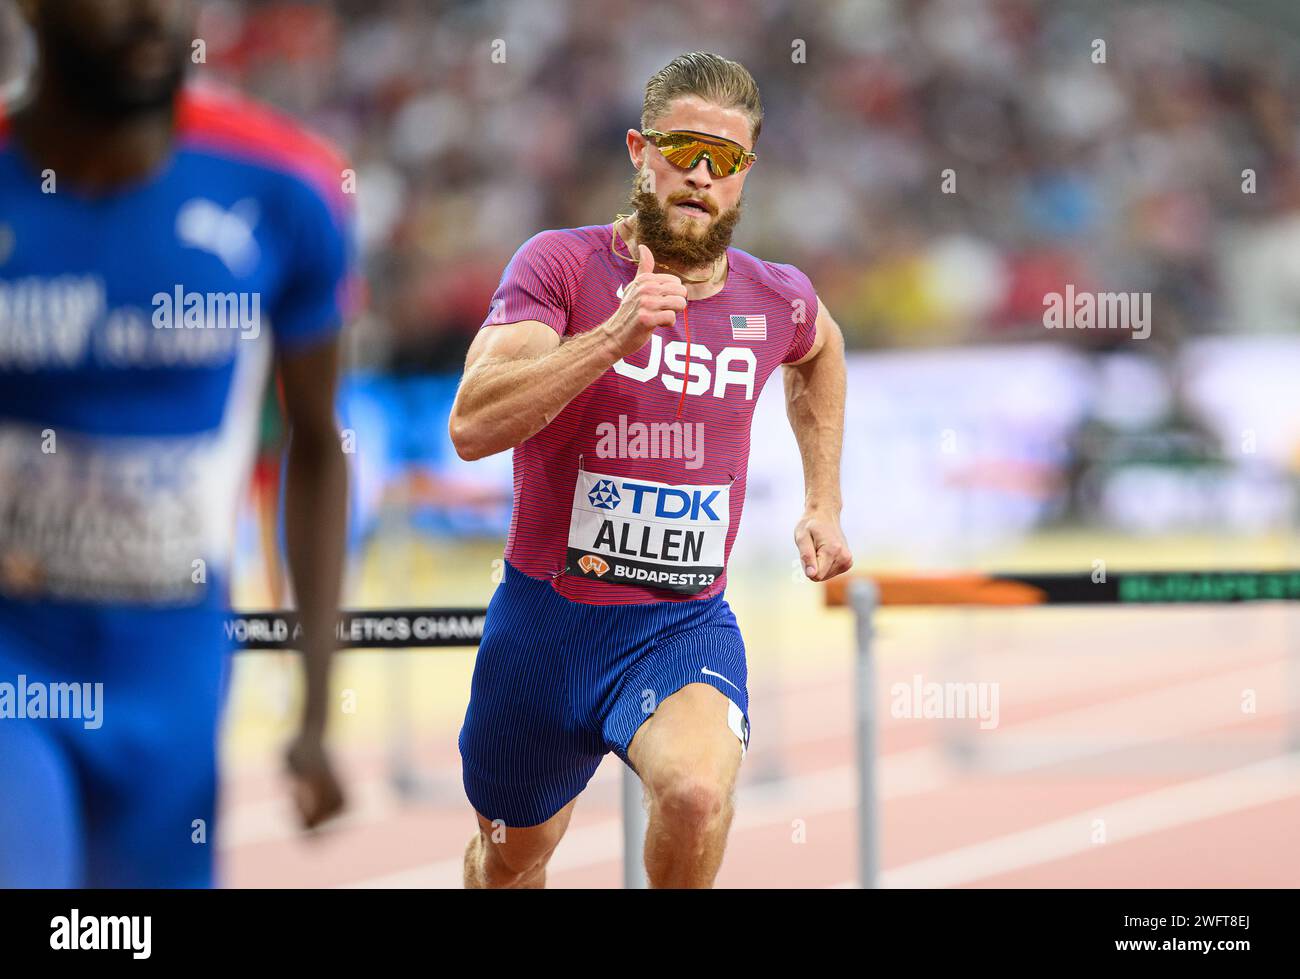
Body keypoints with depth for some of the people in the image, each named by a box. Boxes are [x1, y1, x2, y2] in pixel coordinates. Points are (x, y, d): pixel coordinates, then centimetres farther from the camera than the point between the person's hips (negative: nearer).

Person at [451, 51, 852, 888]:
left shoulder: (776, 300, 0)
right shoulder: (563, 266, -11)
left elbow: (819, 350, 28)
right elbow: (472, 426, -26)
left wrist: (825, 504, 22)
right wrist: (614, 336, -34)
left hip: (685, 627, 0)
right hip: (545, 620, 0)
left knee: (697, 794, -32)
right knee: (512, 860, 19)